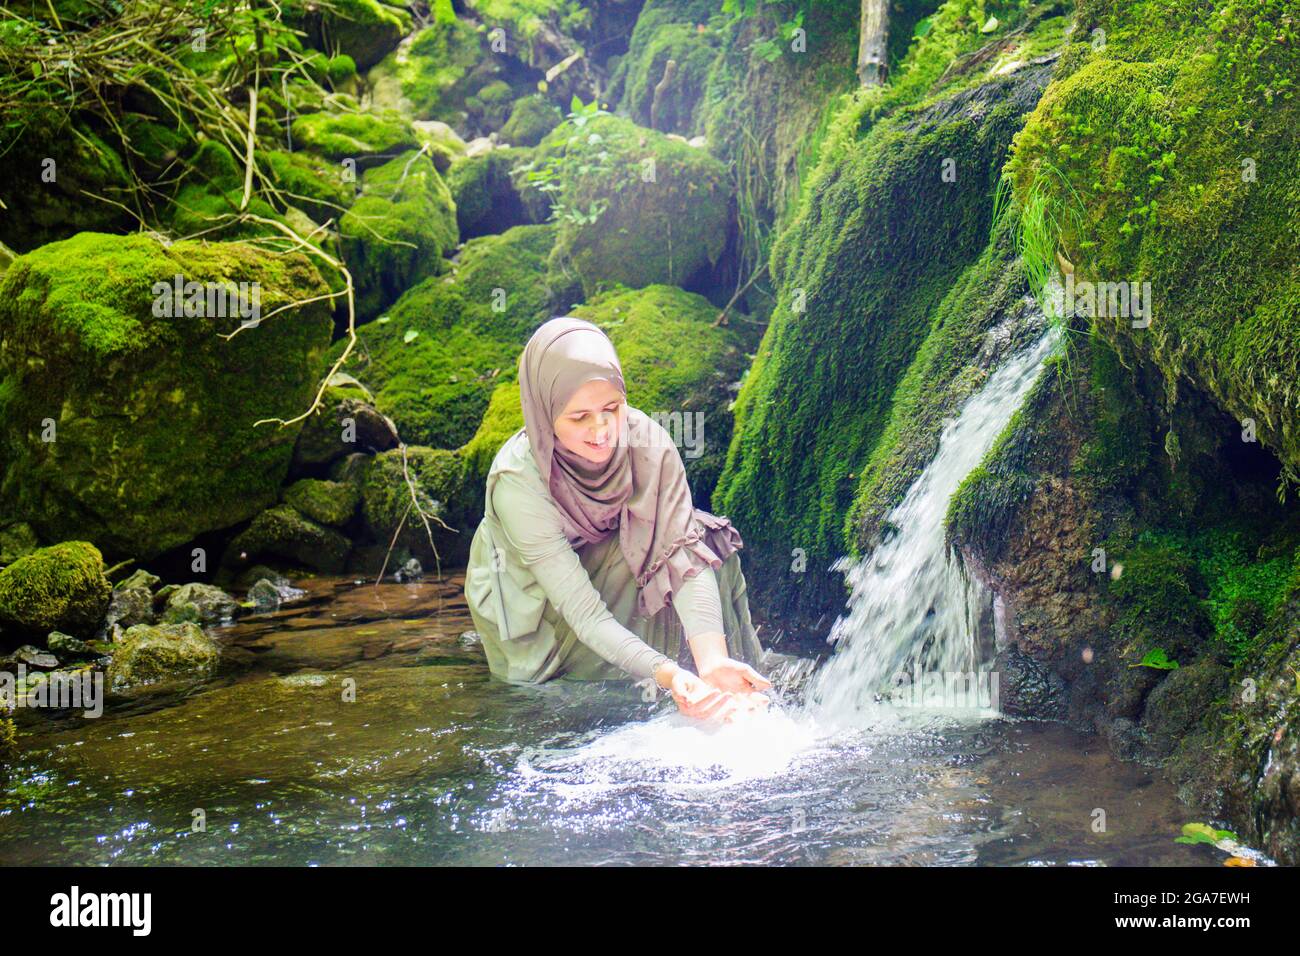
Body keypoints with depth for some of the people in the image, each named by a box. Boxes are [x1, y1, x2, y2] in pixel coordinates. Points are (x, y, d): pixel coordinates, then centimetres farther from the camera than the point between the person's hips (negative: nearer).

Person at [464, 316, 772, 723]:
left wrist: (712, 660, -46)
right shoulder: (517, 481, -34)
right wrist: (668, 676, -51)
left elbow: (683, 553, -30)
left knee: (708, 542, -20)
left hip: (614, 572, 4)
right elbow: (584, 613, -36)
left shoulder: (647, 441, -24)